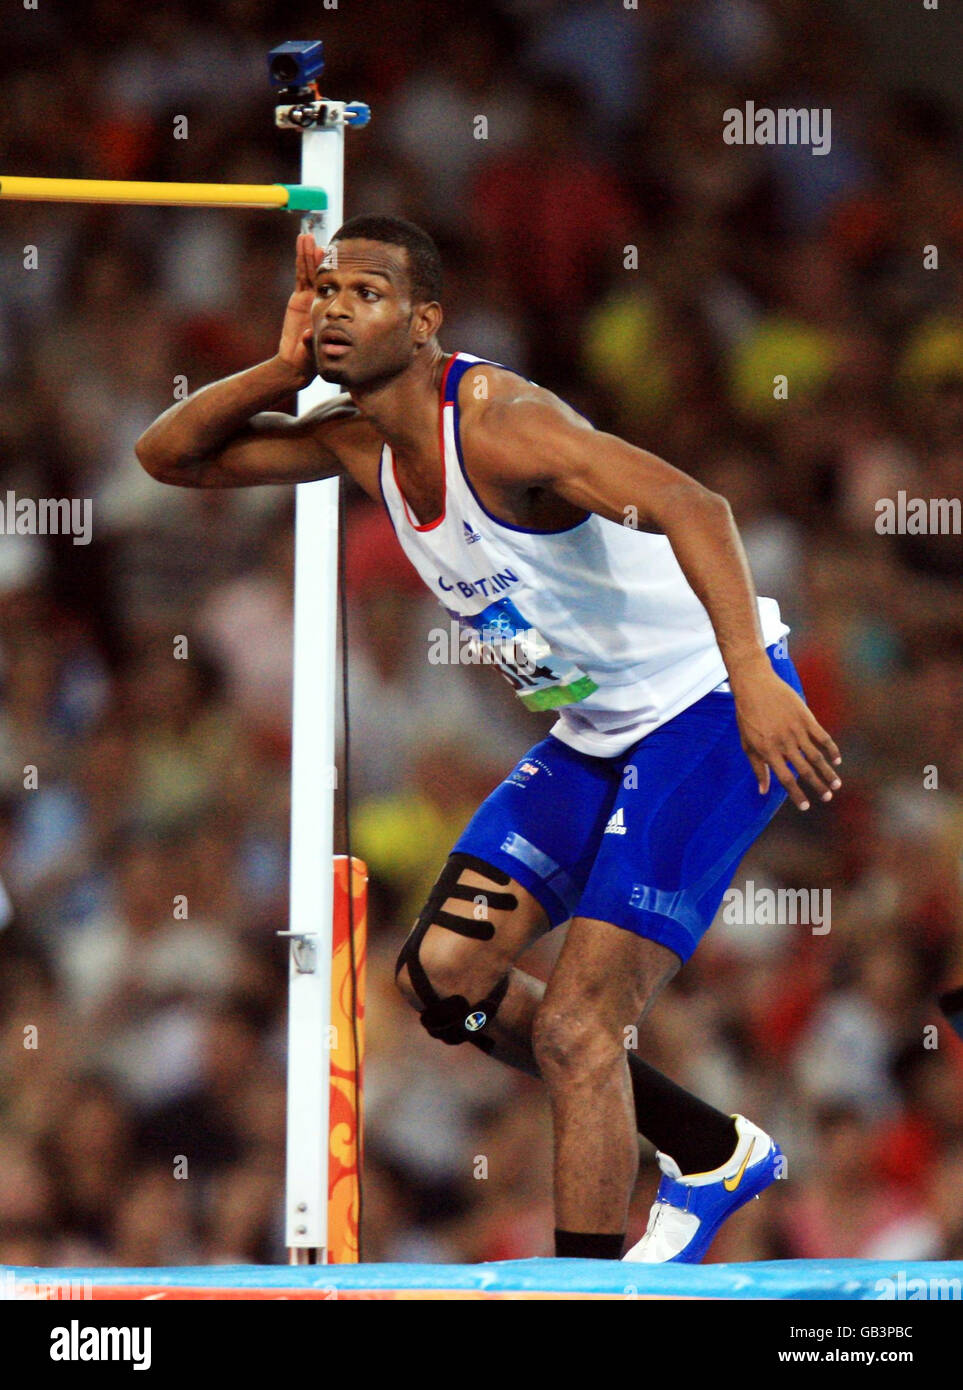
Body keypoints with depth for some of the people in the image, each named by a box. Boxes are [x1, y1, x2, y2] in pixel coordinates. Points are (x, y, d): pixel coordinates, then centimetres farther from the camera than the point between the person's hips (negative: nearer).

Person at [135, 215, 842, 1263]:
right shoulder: (359, 441, 2)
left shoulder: (495, 421, -25)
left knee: (574, 1029, -16)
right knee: (443, 973, 9)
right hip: (594, 731, 9)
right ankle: (711, 1154, 24)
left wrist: (751, 676, -50)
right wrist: (286, 369, -9)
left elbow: (688, 506, -38)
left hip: (710, 713, -9)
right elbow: (167, 455, 9)